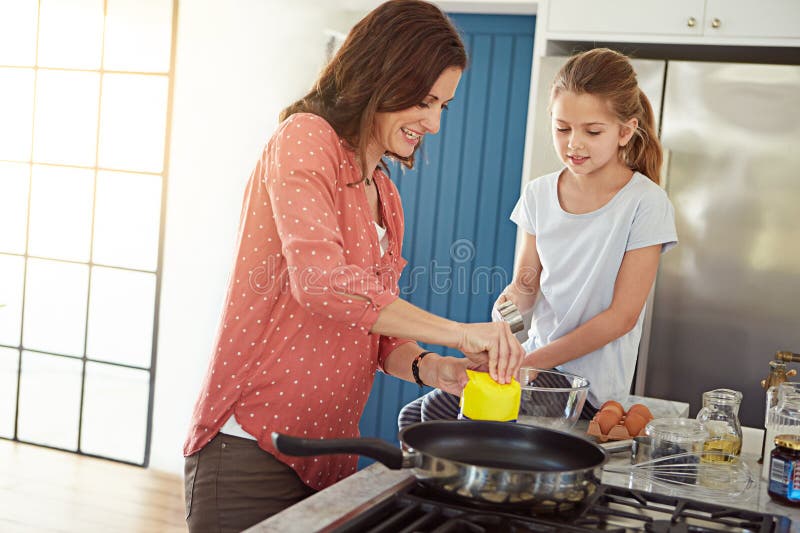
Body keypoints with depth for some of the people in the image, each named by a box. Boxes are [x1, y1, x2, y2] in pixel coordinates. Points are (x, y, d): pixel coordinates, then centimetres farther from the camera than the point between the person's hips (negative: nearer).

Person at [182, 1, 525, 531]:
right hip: (252, 447, -8)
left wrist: (431, 368, -6)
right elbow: (319, 279, -26)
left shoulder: (386, 196, 16)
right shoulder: (305, 138, -10)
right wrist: (457, 332, -23)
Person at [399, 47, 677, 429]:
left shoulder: (645, 203, -11)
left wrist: (532, 362, -17)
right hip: (533, 359, 5)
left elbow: (622, 315, -13)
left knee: (438, 413, -21)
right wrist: (513, 299, -20)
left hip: (588, 383, -5)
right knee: (412, 418, -7)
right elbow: (526, 286, 6)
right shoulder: (538, 194, 5)